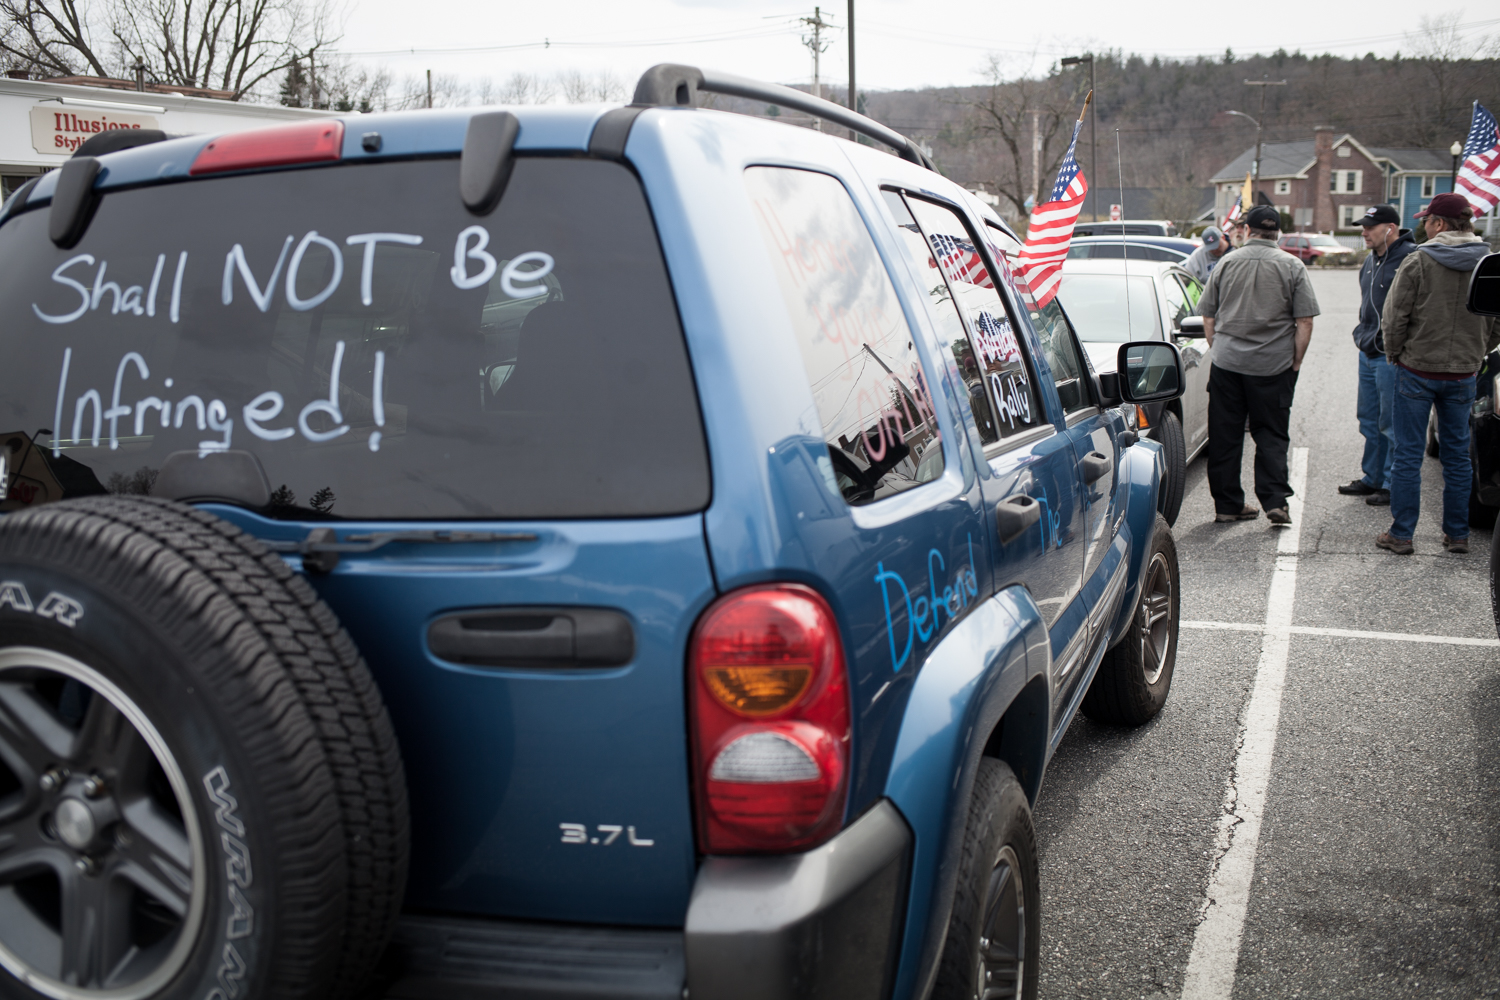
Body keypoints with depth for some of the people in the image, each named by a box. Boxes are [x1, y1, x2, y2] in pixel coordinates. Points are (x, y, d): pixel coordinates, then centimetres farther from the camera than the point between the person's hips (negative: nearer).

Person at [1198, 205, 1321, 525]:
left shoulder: (1227, 263, 5)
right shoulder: (1292, 266, -1)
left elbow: (1208, 318, 9)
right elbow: (1305, 322, -5)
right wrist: (1296, 362, 3)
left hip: (1227, 362, 2)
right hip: (1274, 364, -1)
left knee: (1225, 437, 8)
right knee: (1271, 436, 6)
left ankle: (1227, 504, 12)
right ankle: (1275, 501, -2)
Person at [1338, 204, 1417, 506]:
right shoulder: (1371, 261, 15)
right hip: (1368, 354, 10)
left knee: (1393, 425, -3)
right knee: (1370, 421, 16)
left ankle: (1394, 487, 5)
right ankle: (1373, 478, 27)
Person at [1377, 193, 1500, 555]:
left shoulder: (1419, 261, -12)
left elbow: (1395, 318, -10)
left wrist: (1394, 355, 4)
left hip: (1417, 370, -4)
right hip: (1463, 373, 4)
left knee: (1408, 455, 2)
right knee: (1457, 455, 13)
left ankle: (1401, 534, 5)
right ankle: (1458, 534, 18)